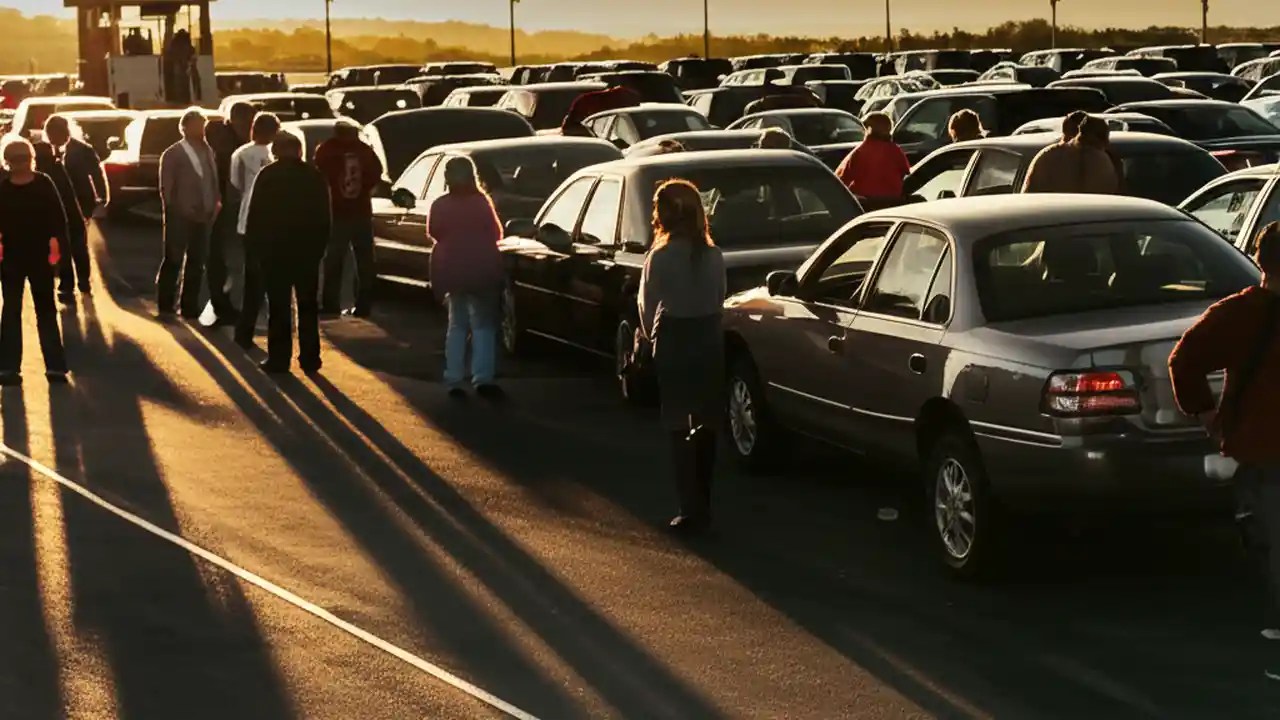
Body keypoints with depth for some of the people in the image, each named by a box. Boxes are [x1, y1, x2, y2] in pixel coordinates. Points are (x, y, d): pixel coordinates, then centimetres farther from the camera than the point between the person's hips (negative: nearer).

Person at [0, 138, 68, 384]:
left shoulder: (44, 184, -5)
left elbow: (58, 217, -5)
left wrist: (57, 244, -16)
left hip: (40, 256, -1)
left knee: (46, 309, 6)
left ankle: (55, 365, 8)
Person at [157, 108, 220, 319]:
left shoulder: (207, 152, 10)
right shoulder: (172, 155, -6)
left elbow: (213, 181, 14)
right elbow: (166, 188, -7)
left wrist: (216, 203, 2)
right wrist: (174, 211, -10)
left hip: (203, 217, 5)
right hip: (180, 218, -5)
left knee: (196, 264, 10)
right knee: (173, 261, 0)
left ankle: (190, 306, 19)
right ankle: (165, 307, 9)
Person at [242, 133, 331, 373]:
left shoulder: (267, 176, -6)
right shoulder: (315, 177, 4)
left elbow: (255, 215, -7)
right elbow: (324, 217, 5)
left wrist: (254, 246, 1)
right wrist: (320, 246, 10)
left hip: (275, 249, -3)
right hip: (308, 249, 3)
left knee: (278, 307, 0)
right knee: (308, 307, 9)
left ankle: (278, 358, -3)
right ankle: (310, 358, 7)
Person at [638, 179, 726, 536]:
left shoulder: (660, 258, -13)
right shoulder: (714, 256, -1)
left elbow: (648, 306, -5)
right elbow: (719, 300, 3)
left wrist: (651, 337, 12)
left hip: (674, 342, -4)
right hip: (710, 339, 4)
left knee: (680, 426, 1)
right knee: (705, 424, 14)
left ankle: (692, 511, -3)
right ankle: (701, 506, 21)